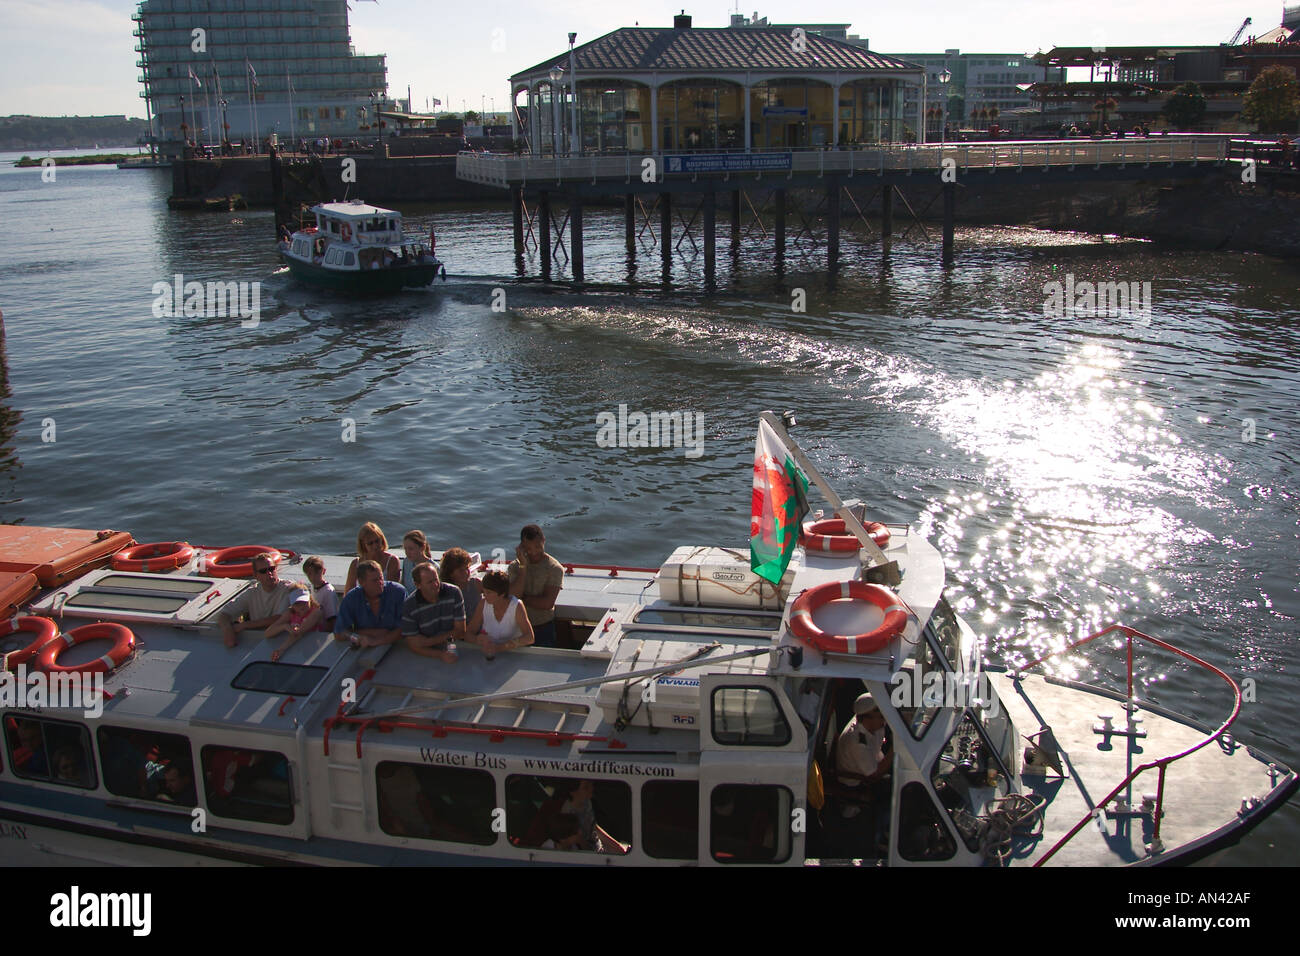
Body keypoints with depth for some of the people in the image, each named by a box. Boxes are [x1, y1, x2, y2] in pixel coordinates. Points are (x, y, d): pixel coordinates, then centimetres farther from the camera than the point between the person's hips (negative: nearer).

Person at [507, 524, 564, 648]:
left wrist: (523, 598, -10)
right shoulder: (515, 566, 1)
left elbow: (548, 603, -16)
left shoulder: (555, 568, -9)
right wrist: (523, 567, -17)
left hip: (544, 627, -2)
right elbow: (513, 596, -15)